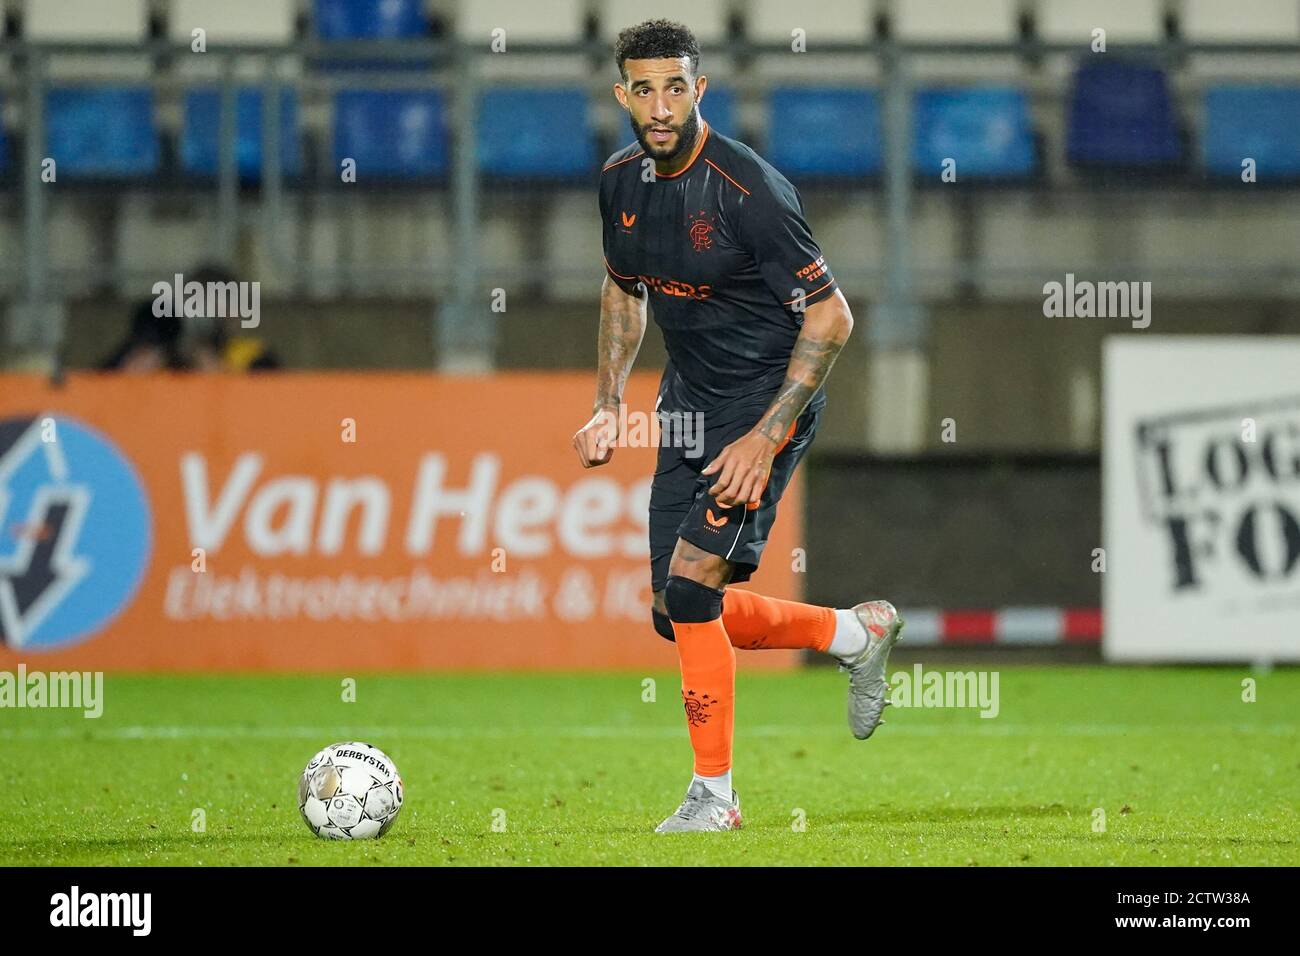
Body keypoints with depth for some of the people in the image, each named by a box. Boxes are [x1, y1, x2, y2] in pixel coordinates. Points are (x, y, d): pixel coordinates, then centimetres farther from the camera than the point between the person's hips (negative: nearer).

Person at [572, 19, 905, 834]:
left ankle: (715, 795, -2)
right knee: (683, 613, 7)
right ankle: (856, 633, 29)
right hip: (689, 401, 8)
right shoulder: (622, 182, 0)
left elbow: (831, 317, -19)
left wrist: (766, 438, -22)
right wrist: (608, 406, 11)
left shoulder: (748, 189, -22)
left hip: (767, 401, -8)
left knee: (690, 586, -17)